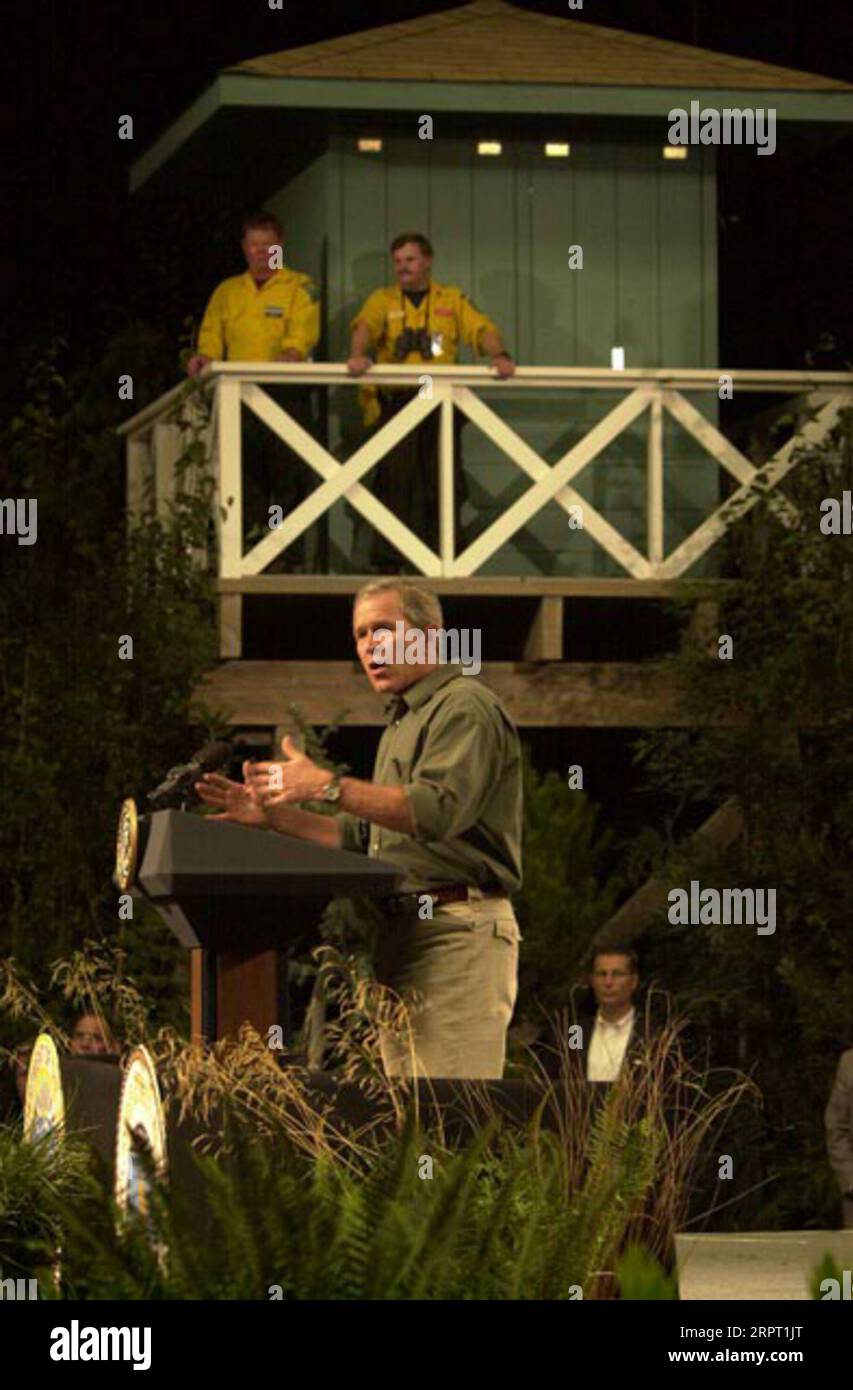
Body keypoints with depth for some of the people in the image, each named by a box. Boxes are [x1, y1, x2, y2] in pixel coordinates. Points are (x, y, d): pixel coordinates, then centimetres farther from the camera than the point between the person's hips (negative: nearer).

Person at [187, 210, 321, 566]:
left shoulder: (300, 287, 10)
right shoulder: (227, 292, 21)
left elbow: (303, 335, -5)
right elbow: (211, 338, 17)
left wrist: (289, 356, -25)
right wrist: (204, 359, -6)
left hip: (285, 393, -3)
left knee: (289, 475, -9)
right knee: (247, 480, -1)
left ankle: (292, 555, -9)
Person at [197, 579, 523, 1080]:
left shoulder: (465, 707, -6)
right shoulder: (403, 724, 26)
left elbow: (440, 808, -22)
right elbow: (360, 838, 28)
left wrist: (328, 786, -25)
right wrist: (274, 815, 17)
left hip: (456, 933, -10)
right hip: (401, 935, 10)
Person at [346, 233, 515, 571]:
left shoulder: (452, 300, 15)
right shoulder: (382, 300, 12)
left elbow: (481, 329, 1)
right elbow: (365, 326, -7)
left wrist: (498, 355, -20)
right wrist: (358, 354, -29)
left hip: (441, 402, 1)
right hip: (394, 402, -1)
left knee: (444, 483, -1)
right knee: (394, 482, -6)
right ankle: (387, 561, -4)